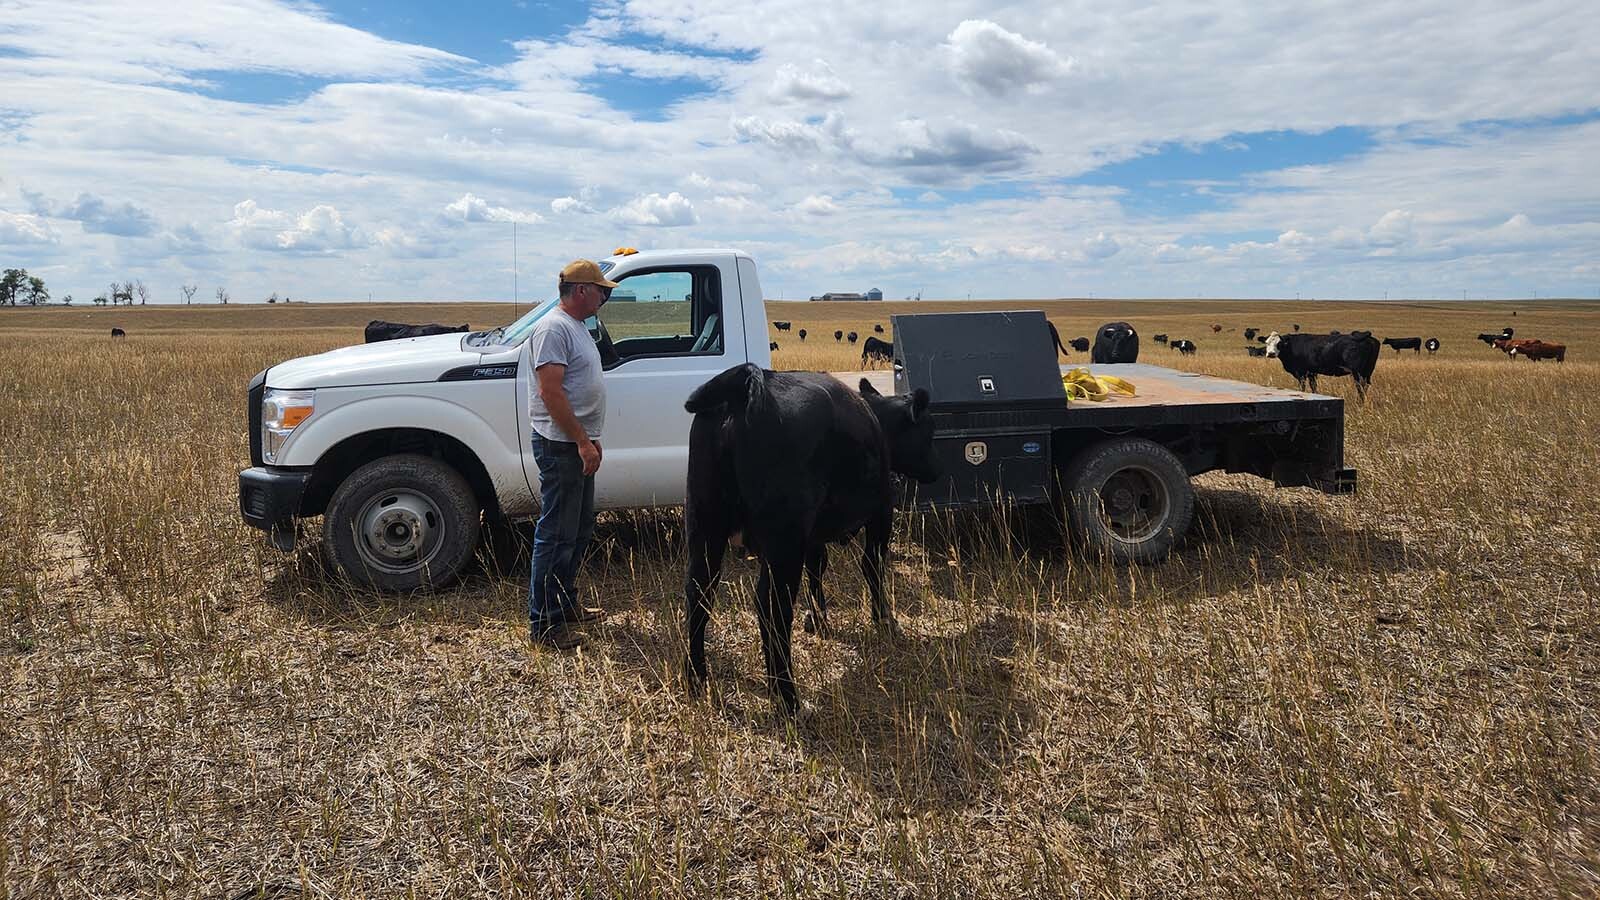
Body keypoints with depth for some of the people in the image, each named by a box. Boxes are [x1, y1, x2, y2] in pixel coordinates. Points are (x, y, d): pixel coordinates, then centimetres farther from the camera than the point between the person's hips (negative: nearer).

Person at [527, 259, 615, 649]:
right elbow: (550, 391, -23)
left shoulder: (576, 327, 17)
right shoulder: (554, 328, -15)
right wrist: (582, 441, -23)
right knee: (557, 535, -6)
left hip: (577, 445, 11)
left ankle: (566, 604, 31)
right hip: (560, 445, -11)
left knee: (580, 529, 18)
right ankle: (543, 623, 1)